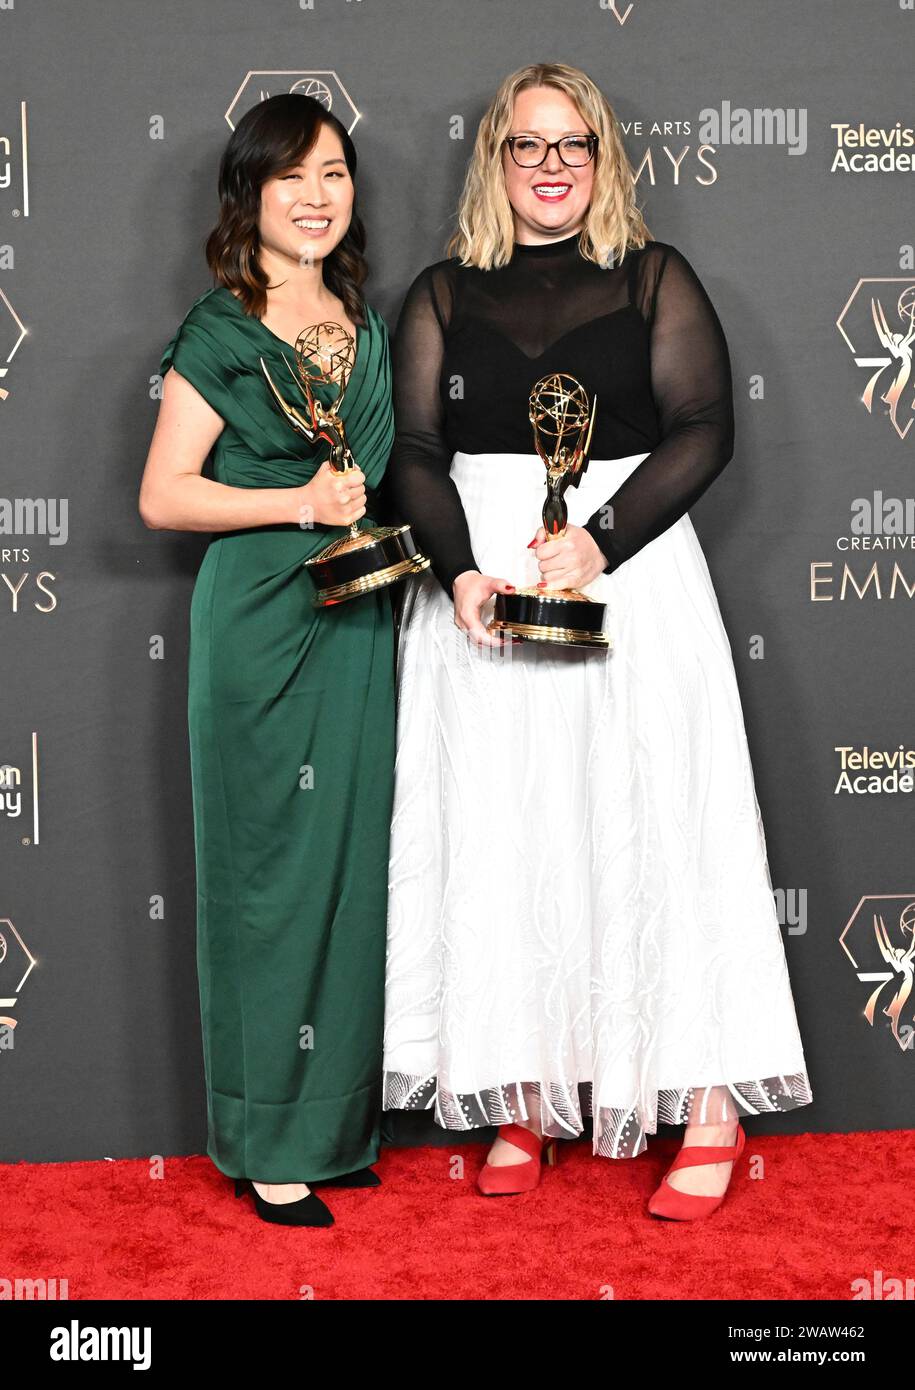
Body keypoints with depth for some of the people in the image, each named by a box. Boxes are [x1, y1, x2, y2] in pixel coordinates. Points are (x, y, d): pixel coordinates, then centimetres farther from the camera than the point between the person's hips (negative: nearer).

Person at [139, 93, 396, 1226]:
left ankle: (336, 1122, 23)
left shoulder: (367, 323, 14)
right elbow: (163, 496, -9)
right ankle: (266, 1143, 10)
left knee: (350, 859, 10)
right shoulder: (221, 331, -5)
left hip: (357, 621, 6)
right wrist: (303, 503, -15)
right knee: (270, 869, -2)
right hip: (259, 623, -6)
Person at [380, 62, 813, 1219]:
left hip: (632, 579, -2)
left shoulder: (654, 278, 8)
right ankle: (524, 1099, 11)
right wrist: (460, 572, -14)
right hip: (480, 590, 2)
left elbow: (705, 428, -2)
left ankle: (708, 1103, 5)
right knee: (499, 839, 1)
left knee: (653, 822, -3)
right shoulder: (442, 296, 12)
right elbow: (416, 453, 5)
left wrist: (601, 539, -17)